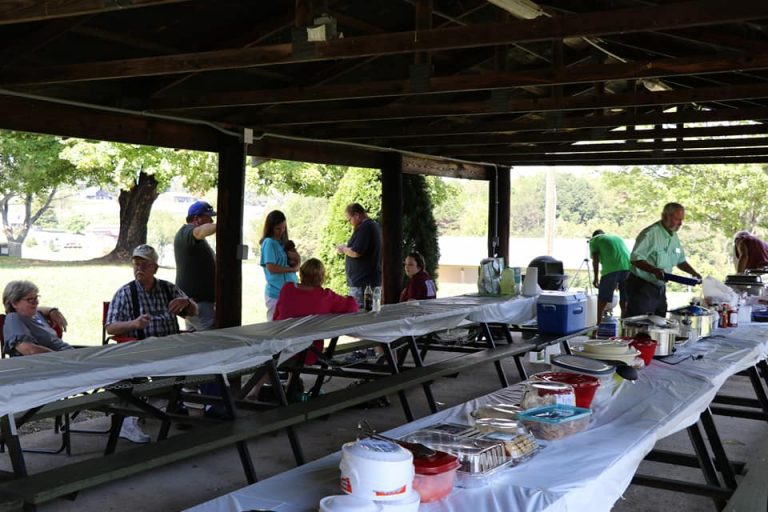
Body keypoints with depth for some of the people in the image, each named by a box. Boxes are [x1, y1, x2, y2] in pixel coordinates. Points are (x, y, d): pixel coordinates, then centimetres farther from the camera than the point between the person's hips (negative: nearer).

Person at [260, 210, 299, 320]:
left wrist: (296, 258, -3)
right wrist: (292, 269, -9)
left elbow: (294, 263, 19)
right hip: (276, 292, -7)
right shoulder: (269, 242, -9)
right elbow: (271, 268, -16)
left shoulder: (284, 242, 12)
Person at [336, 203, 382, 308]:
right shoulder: (374, 225, 16)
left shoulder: (363, 228, -15)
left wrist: (343, 249, -2)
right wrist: (347, 248, 19)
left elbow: (356, 253, -20)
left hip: (362, 282, -10)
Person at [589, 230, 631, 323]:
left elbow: (595, 260, 5)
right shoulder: (617, 237, 33)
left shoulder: (594, 240, 17)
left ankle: (598, 325, 9)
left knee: (602, 300, 7)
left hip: (611, 269, -4)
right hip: (628, 267, 5)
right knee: (624, 301, 14)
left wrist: (596, 278, 15)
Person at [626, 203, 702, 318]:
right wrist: (654, 270, -34)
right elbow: (635, 259, -22)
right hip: (641, 287, -8)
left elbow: (680, 261, 22)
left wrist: (693, 272, 4)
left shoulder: (674, 237, 11)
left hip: (660, 289, 8)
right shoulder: (650, 234, -16)